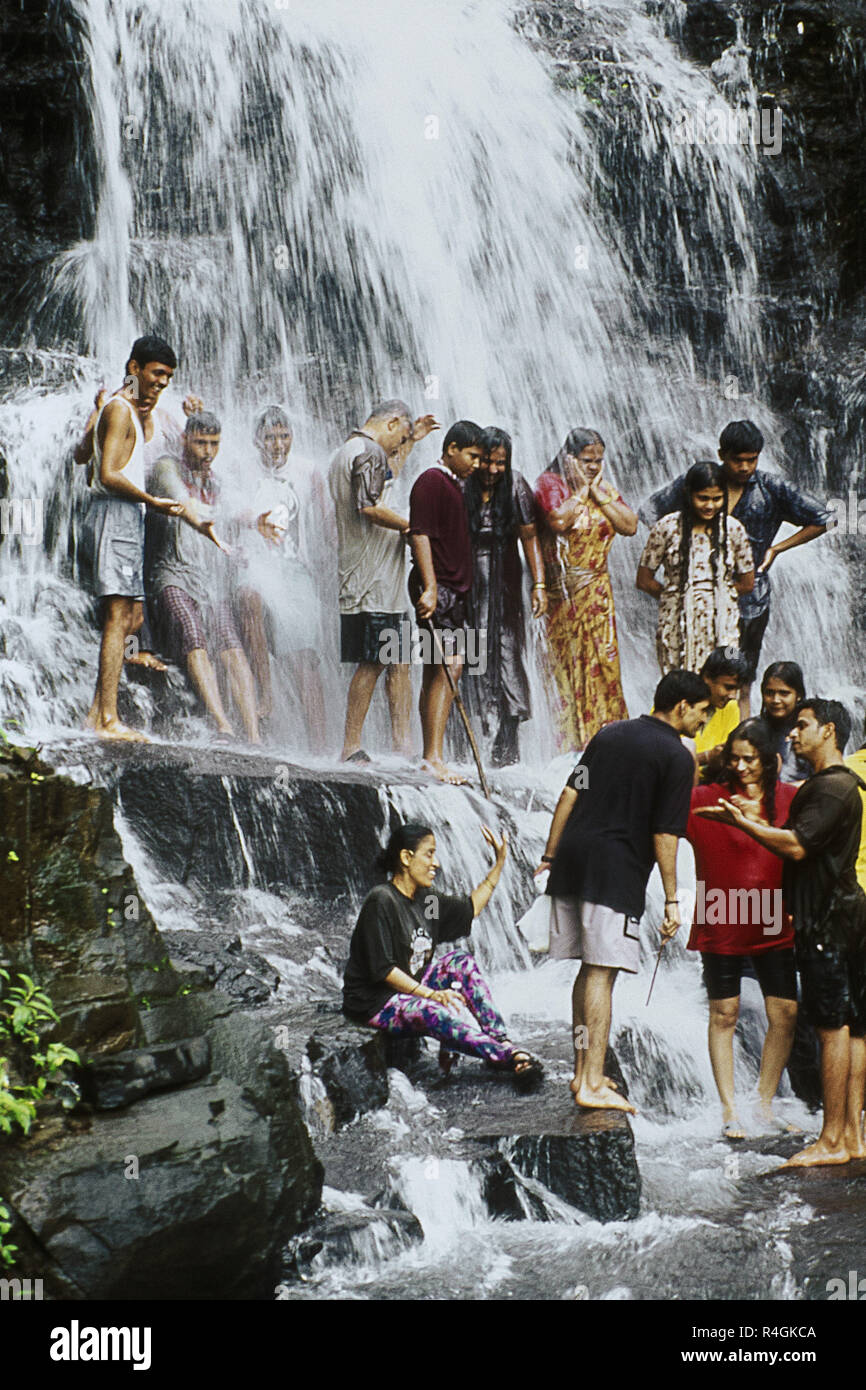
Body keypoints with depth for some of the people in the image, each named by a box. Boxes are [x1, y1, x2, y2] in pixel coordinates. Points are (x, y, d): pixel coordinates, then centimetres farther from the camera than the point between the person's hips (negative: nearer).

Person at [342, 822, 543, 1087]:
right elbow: (382, 969, -22)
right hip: (377, 1004, -9)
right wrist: (430, 994, -27)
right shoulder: (381, 901, -17)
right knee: (435, 1013, -36)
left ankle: (502, 1041, -21)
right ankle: (510, 1058, -42)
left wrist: (499, 864, 19)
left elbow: (468, 909, 23)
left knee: (460, 961, -9)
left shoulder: (425, 899, 9)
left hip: (413, 991, 9)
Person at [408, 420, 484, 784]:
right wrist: (429, 587, -23)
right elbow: (420, 534, -17)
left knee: (437, 671, 9)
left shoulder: (454, 485, 21)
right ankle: (434, 757, -19)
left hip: (453, 587, 10)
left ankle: (430, 756, 12)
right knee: (446, 667, -16)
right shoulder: (431, 481, -9)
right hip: (436, 587, -10)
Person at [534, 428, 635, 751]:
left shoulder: (605, 488, 12)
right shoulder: (550, 483, -4)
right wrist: (582, 491, -12)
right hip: (561, 589, -5)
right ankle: (569, 742, 3)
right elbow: (558, 520, -23)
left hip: (597, 588, 5)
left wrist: (599, 493, -5)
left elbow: (630, 526, 0)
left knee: (602, 660, 1)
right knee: (565, 661, -2)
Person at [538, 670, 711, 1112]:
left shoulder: (609, 733, 16)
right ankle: (593, 1085, -5)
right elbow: (664, 834, -8)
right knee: (601, 975, -6)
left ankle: (583, 1071, 21)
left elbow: (569, 795, 13)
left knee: (589, 969, 15)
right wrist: (672, 901, -4)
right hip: (616, 871, -7)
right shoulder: (677, 757, -4)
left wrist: (550, 856, 17)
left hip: (571, 860, 7)